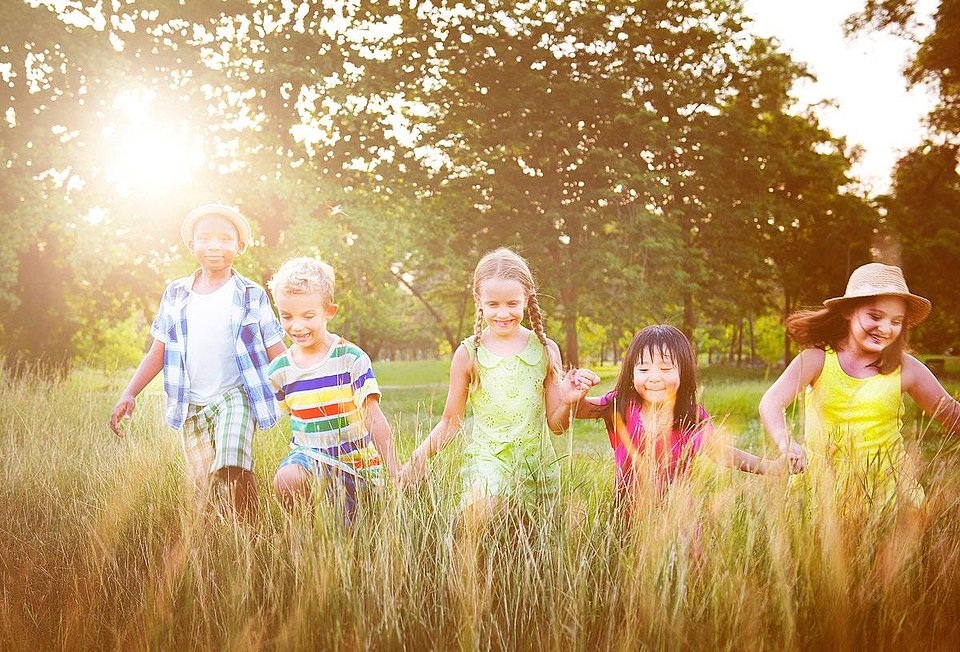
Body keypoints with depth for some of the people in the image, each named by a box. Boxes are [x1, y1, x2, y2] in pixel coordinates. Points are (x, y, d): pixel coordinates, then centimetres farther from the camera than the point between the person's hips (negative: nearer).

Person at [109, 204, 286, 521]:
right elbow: (158, 352, 13)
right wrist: (129, 394, 2)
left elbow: (278, 355, 1)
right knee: (205, 489, 1)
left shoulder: (252, 296, 1)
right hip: (191, 405, 3)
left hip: (235, 396, -3)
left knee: (232, 469, -26)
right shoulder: (175, 295, 9)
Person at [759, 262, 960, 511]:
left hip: (888, 488, 1)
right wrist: (786, 444, -32)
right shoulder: (817, 359, -4)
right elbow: (771, 402, -14)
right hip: (824, 486, -1)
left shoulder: (905, 368, 1)